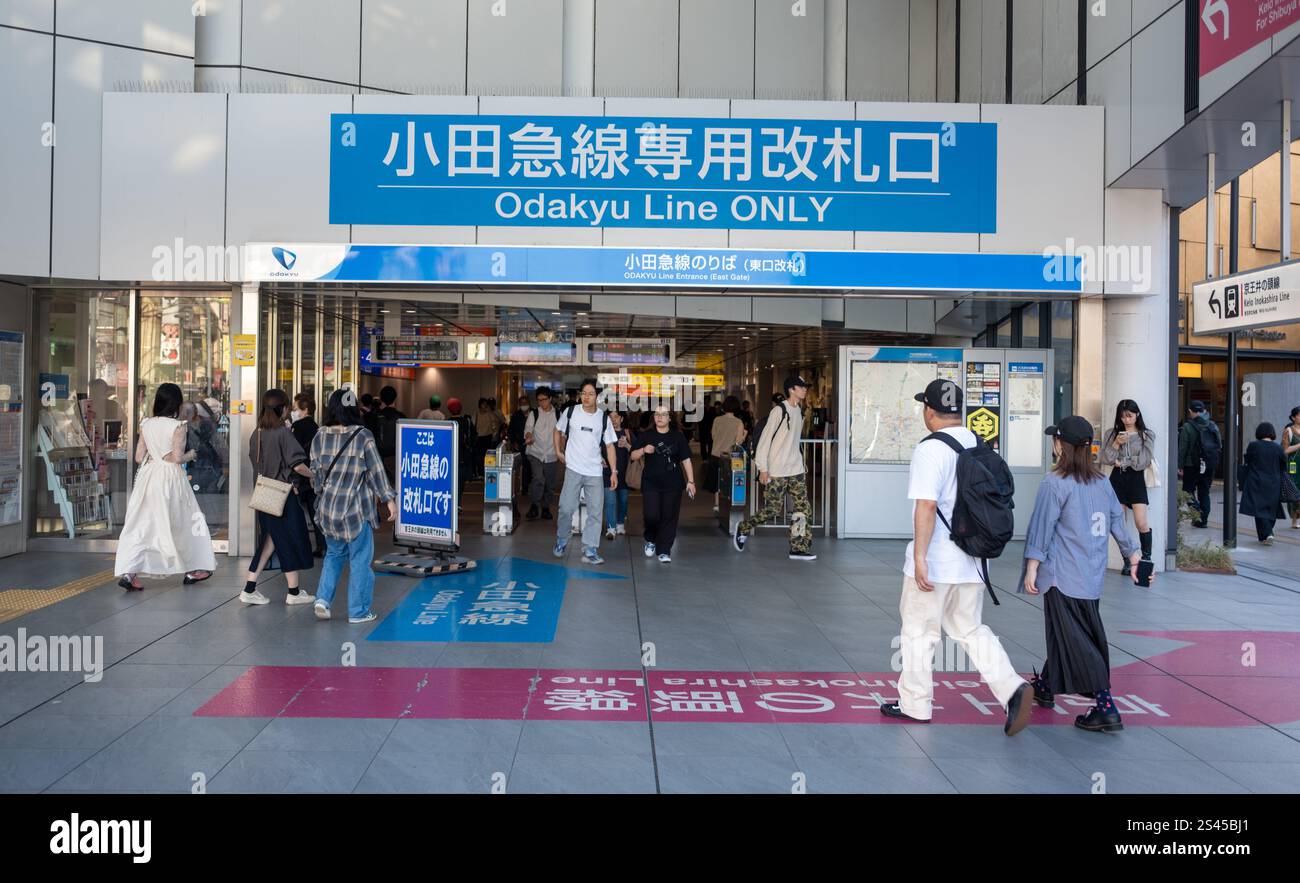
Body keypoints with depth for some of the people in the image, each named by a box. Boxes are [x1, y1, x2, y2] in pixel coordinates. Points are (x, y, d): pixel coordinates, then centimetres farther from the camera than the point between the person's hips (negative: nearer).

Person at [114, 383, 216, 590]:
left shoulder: (146, 424, 4)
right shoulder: (178, 426, -11)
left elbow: (139, 457, 6)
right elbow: (177, 457, -15)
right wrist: (190, 455, 5)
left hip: (148, 477, 4)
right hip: (170, 478, -4)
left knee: (141, 524, 5)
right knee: (182, 523, 10)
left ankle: (128, 572, -6)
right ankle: (191, 570, 22)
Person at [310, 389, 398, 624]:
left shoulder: (320, 437, 1)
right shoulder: (363, 436, -10)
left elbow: (316, 471, 9)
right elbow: (376, 470, -9)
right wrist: (389, 499, -4)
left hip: (328, 506, 4)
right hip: (356, 507, -4)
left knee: (335, 553, 22)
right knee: (360, 558, 6)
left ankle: (323, 598, 10)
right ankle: (358, 611, 11)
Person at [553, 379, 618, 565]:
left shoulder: (604, 418, 2)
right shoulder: (570, 412, 0)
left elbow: (609, 446, 4)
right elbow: (558, 430, 17)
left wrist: (614, 471, -2)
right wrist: (558, 451, 7)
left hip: (595, 472, 2)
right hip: (573, 469, -2)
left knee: (595, 512, 2)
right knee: (566, 508, -4)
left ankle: (590, 550, 9)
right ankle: (561, 541, 20)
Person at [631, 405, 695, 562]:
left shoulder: (678, 436, 3)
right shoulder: (646, 436, 5)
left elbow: (686, 459, 4)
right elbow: (632, 456, 5)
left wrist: (690, 481, -2)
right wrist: (643, 450, -16)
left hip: (673, 484, 0)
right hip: (650, 483, 0)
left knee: (669, 517, 0)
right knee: (652, 516, -8)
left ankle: (664, 551, 10)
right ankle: (651, 540, 22)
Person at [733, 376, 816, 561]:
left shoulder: (799, 411, 12)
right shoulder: (779, 410, -12)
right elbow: (765, 438, -13)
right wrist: (763, 468, -15)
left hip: (796, 470, 7)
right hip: (776, 471, -7)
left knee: (803, 509, 1)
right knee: (773, 509, -2)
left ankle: (799, 548, 6)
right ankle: (743, 528, 20)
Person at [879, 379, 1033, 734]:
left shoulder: (930, 449, -16)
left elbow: (926, 505, -24)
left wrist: (919, 556, -23)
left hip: (933, 564, -7)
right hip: (971, 560, 7)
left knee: (918, 632, 8)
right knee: (971, 630, 17)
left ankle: (915, 705, 19)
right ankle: (1012, 689, 1)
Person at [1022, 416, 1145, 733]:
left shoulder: (1055, 482, -11)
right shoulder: (1101, 481, 9)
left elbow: (1042, 528, -12)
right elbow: (1118, 521, 13)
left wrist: (1032, 568, -9)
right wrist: (1133, 557, 22)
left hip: (1064, 576, -8)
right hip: (1093, 576, 8)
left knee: (1075, 641, -5)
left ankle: (1106, 707, -11)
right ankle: (1046, 687, 35)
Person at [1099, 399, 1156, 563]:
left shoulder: (1147, 435, 2)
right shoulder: (1112, 433, 6)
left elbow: (1143, 461, -7)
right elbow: (1105, 460, -1)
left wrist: (1121, 462, -4)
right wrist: (1117, 443, -13)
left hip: (1136, 479, -2)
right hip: (1117, 479, 2)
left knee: (1142, 524, -9)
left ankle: (1146, 560, 6)